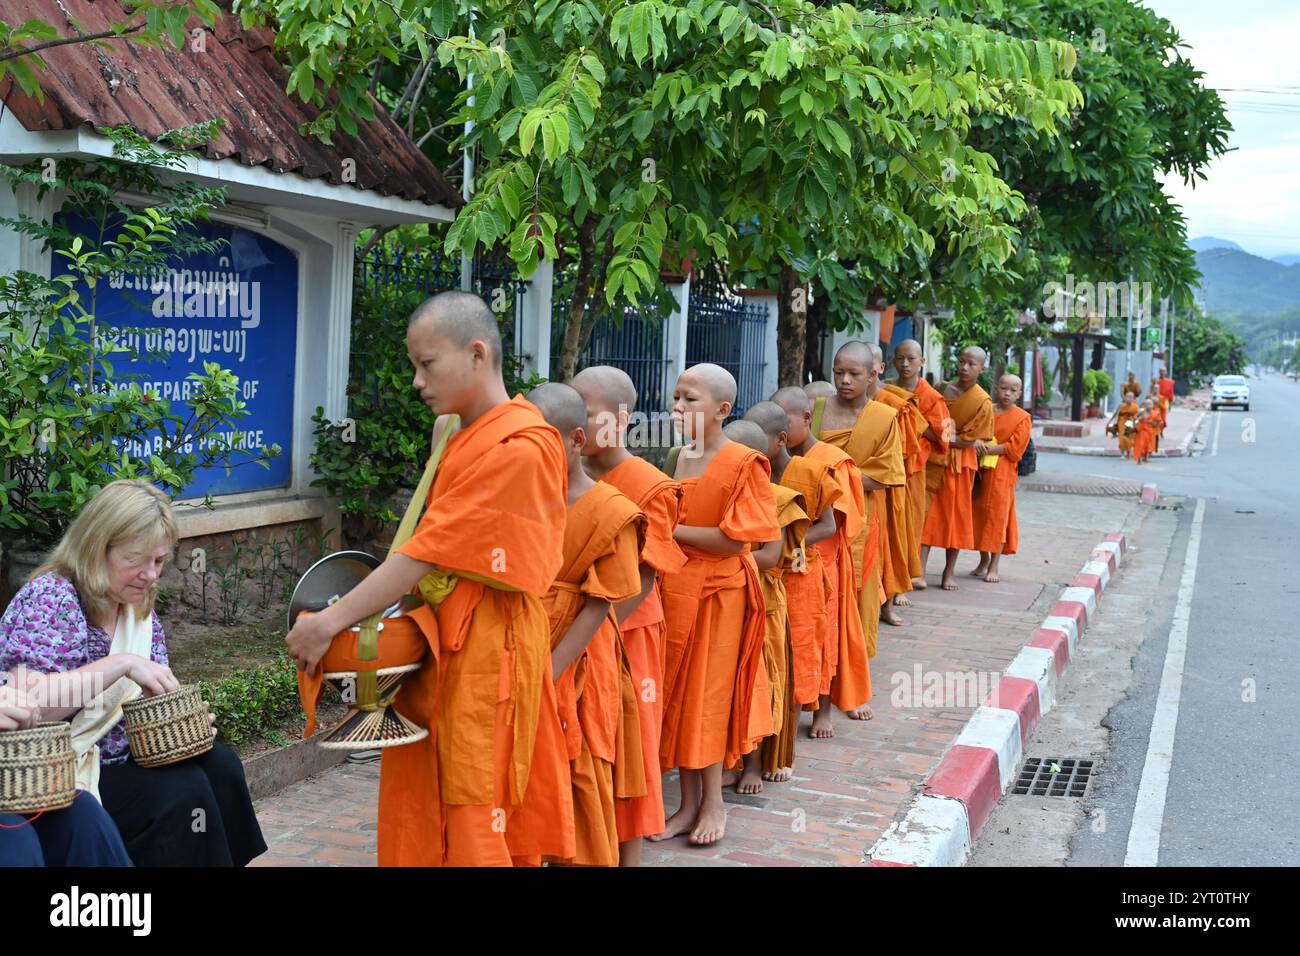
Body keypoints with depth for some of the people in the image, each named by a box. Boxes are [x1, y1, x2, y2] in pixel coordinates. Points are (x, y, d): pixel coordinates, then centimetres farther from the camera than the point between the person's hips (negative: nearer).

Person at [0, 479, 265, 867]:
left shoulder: (138, 607, 8)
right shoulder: (49, 598, -17)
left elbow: (149, 699, 12)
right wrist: (121, 664, -32)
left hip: (115, 758, 8)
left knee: (220, 763, -11)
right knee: (179, 791, -23)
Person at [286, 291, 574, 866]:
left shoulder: (520, 448, -16)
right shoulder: (464, 441, 13)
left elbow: (427, 553, -18)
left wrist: (330, 623, -16)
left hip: (484, 657, -8)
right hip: (436, 648, 8)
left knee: (474, 828, 0)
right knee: (413, 815, 12)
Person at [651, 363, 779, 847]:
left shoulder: (743, 462, -13)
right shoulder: (680, 458, 8)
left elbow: (732, 540, -19)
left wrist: (671, 530, -16)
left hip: (717, 593, -6)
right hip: (674, 589, 6)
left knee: (708, 695, 4)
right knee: (677, 694, 10)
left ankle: (713, 801, 19)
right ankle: (689, 802, 21)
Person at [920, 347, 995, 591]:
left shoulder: (983, 402, -8)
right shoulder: (942, 390, 4)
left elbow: (969, 440, -9)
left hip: (960, 464, -2)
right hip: (933, 459, 3)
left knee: (956, 515, 5)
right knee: (927, 514, -2)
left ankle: (949, 571, 15)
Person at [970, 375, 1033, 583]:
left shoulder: (1023, 418, 0)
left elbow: (1014, 447, -7)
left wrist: (987, 449, -15)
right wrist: (975, 442, -17)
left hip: (1002, 472, -3)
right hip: (979, 469, 4)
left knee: (998, 515, -3)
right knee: (979, 513, 7)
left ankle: (994, 566, 2)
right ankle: (984, 560, 22)